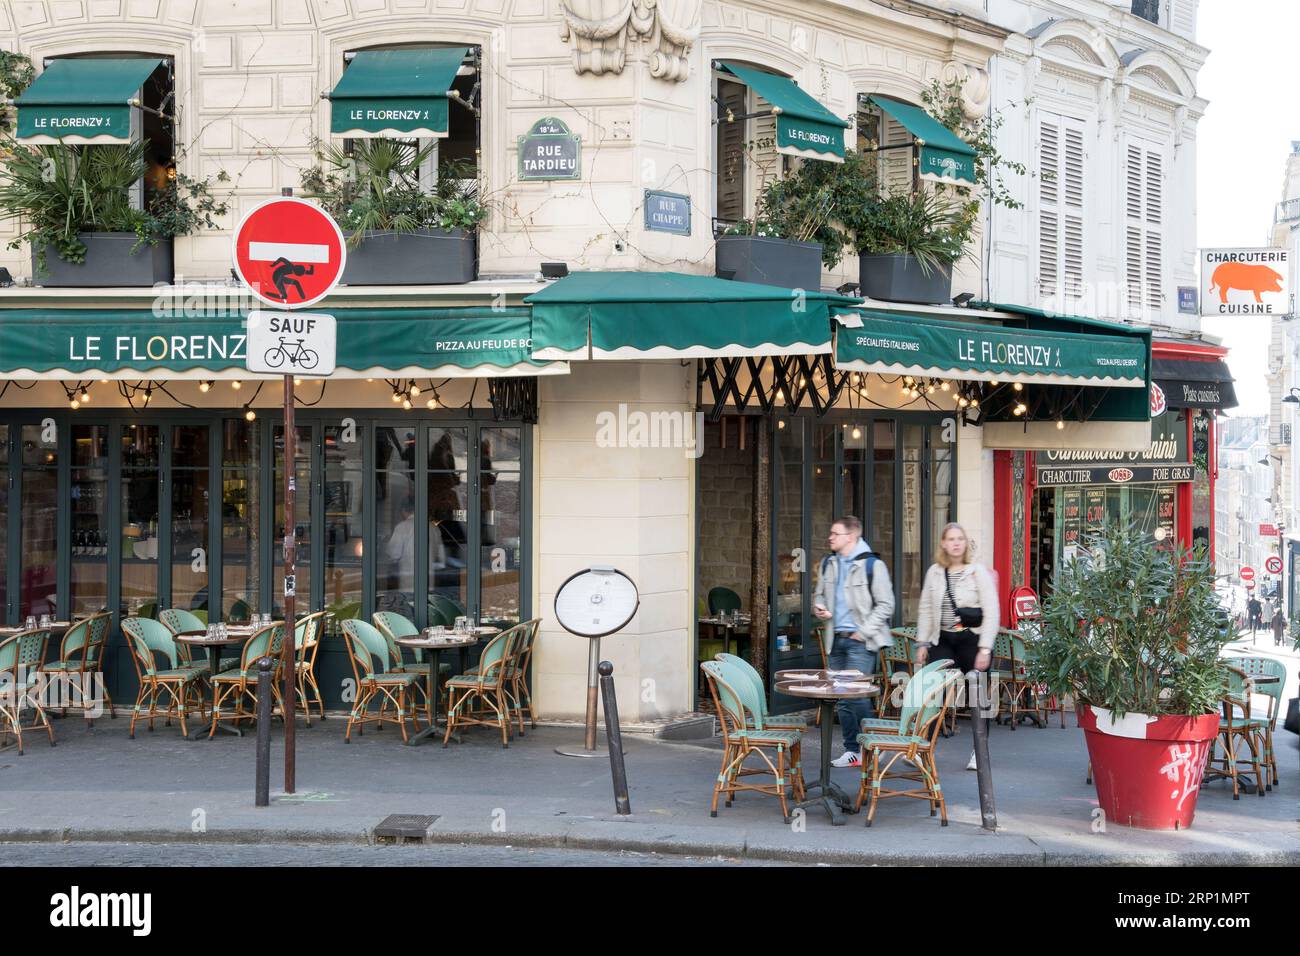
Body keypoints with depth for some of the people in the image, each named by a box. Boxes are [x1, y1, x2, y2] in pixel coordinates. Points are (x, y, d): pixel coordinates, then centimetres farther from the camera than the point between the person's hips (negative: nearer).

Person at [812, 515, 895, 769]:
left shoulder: (872, 565, -9)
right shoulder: (828, 563, 11)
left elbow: (885, 605, -8)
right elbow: (819, 593, 25)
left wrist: (863, 632, -13)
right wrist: (818, 607, 2)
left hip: (861, 641, -7)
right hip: (835, 639, 7)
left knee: (855, 693, -15)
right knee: (842, 698, 9)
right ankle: (852, 750, 17)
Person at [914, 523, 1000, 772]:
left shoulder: (978, 572, -4)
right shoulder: (934, 573, 8)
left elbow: (992, 613, -7)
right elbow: (925, 610, 13)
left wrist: (985, 648, -13)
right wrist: (922, 644, 8)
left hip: (971, 639, -3)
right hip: (942, 640, 3)